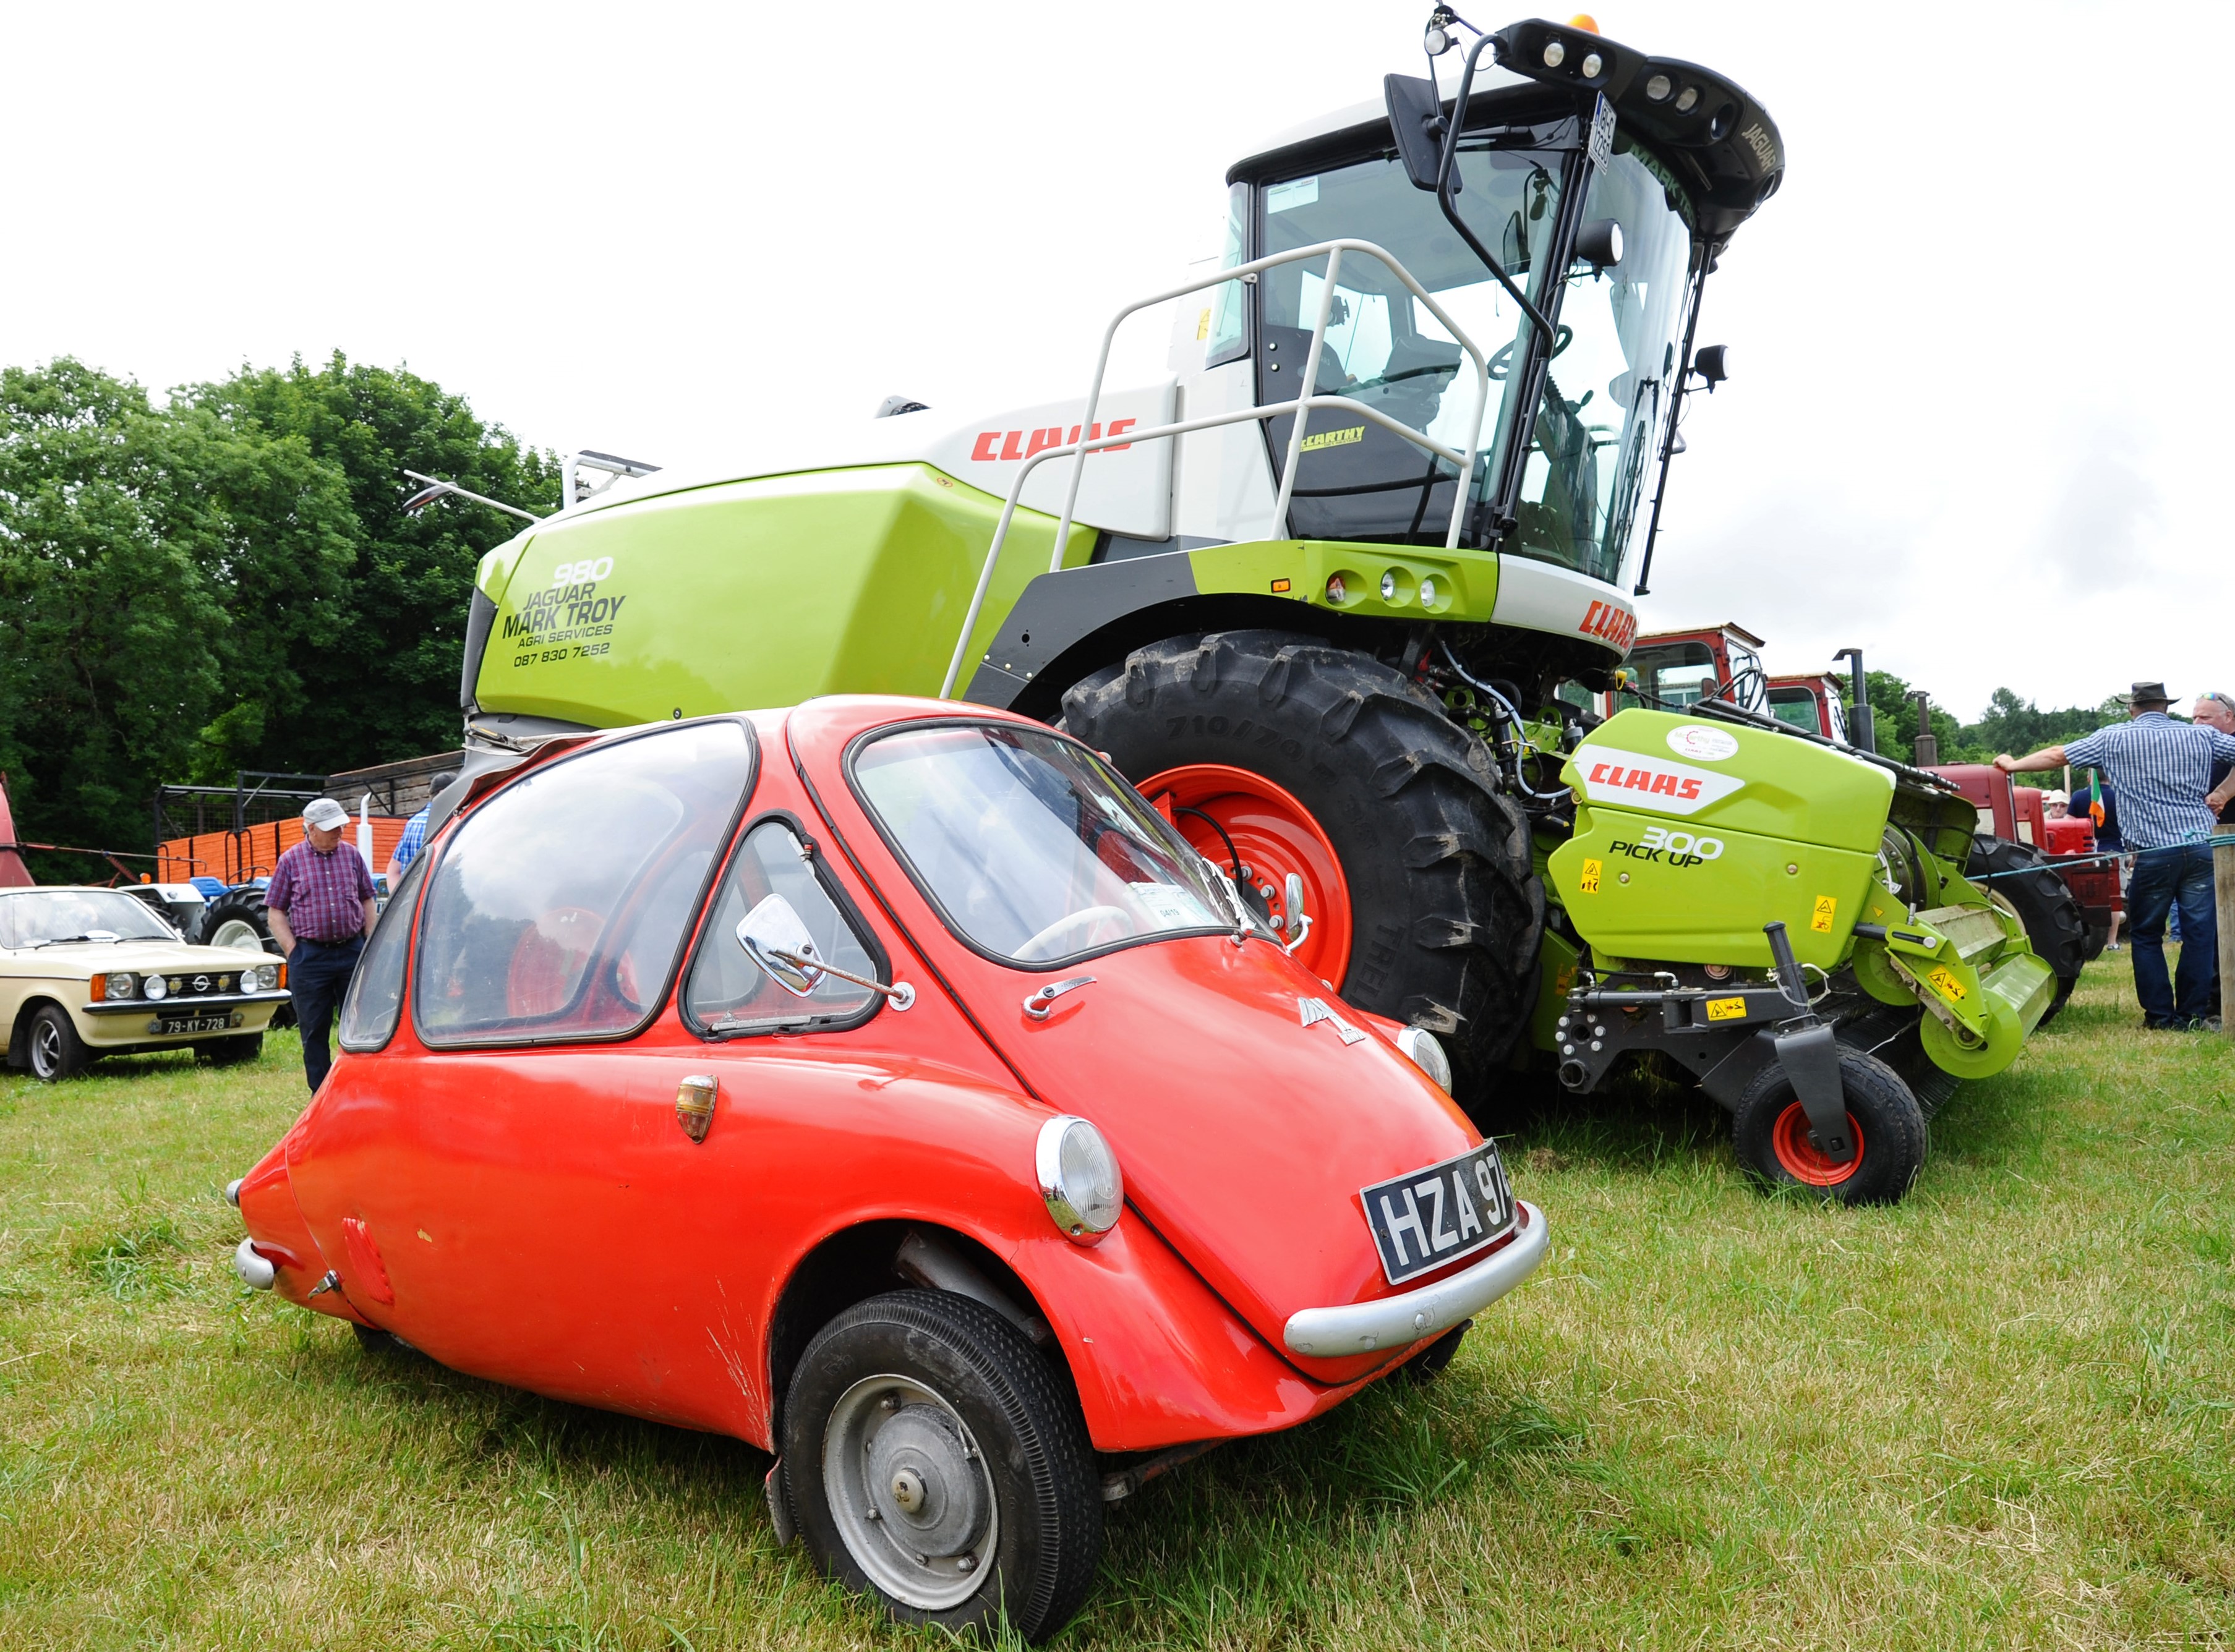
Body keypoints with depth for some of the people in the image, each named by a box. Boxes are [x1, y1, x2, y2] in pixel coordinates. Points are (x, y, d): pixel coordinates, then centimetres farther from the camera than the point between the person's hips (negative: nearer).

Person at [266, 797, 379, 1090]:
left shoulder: (352, 855, 8)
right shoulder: (291, 861, 2)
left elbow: (367, 901, 14)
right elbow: (275, 912, 3)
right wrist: (294, 952, -7)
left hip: (352, 951, 2)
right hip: (310, 956, -2)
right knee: (315, 1031, 6)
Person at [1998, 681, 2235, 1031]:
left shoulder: (2115, 739, 3)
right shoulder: (2201, 736, 9)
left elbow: (2058, 755, 5)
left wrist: (2013, 765, 15)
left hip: (2153, 854, -2)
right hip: (2202, 848, 2)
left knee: (2146, 935, 11)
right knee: (2199, 932, 7)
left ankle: (2160, 1015, 12)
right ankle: (2193, 1013, 10)